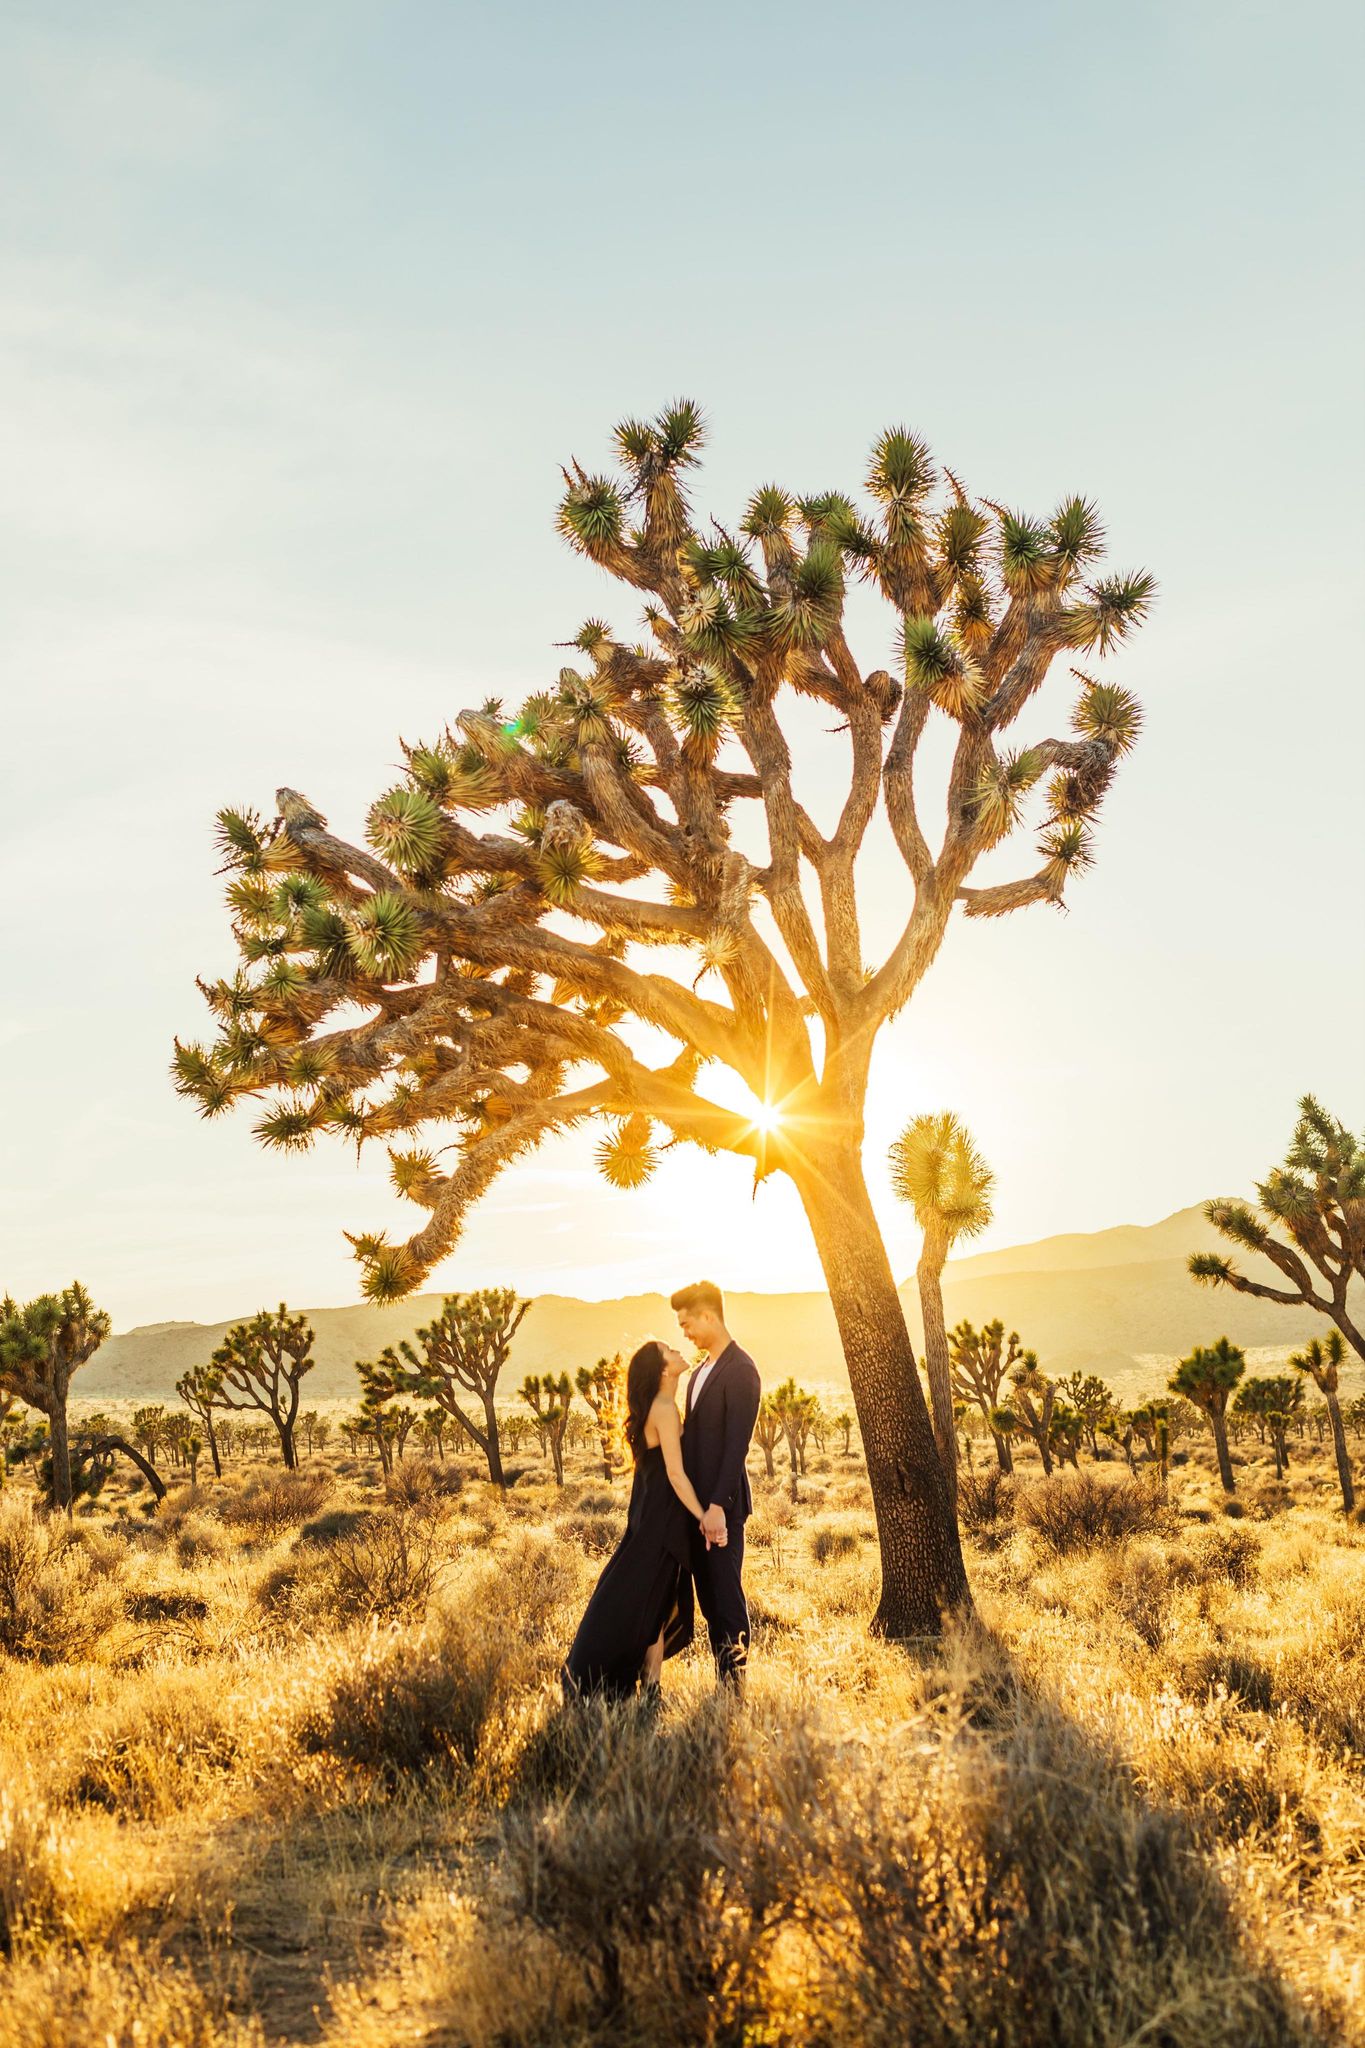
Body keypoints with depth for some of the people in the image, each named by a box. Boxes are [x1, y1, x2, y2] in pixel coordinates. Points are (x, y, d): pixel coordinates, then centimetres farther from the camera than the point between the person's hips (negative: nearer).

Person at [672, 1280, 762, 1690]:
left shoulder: (740, 1370, -13)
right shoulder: (700, 1372, 15)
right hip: (696, 1502, 9)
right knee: (708, 1595, 11)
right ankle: (722, 1680, 18)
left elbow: (737, 1443, -18)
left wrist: (718, 1505, -22)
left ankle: (736, 1683, 6)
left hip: (722, 1504, -9)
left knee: (727, 1594, -2)